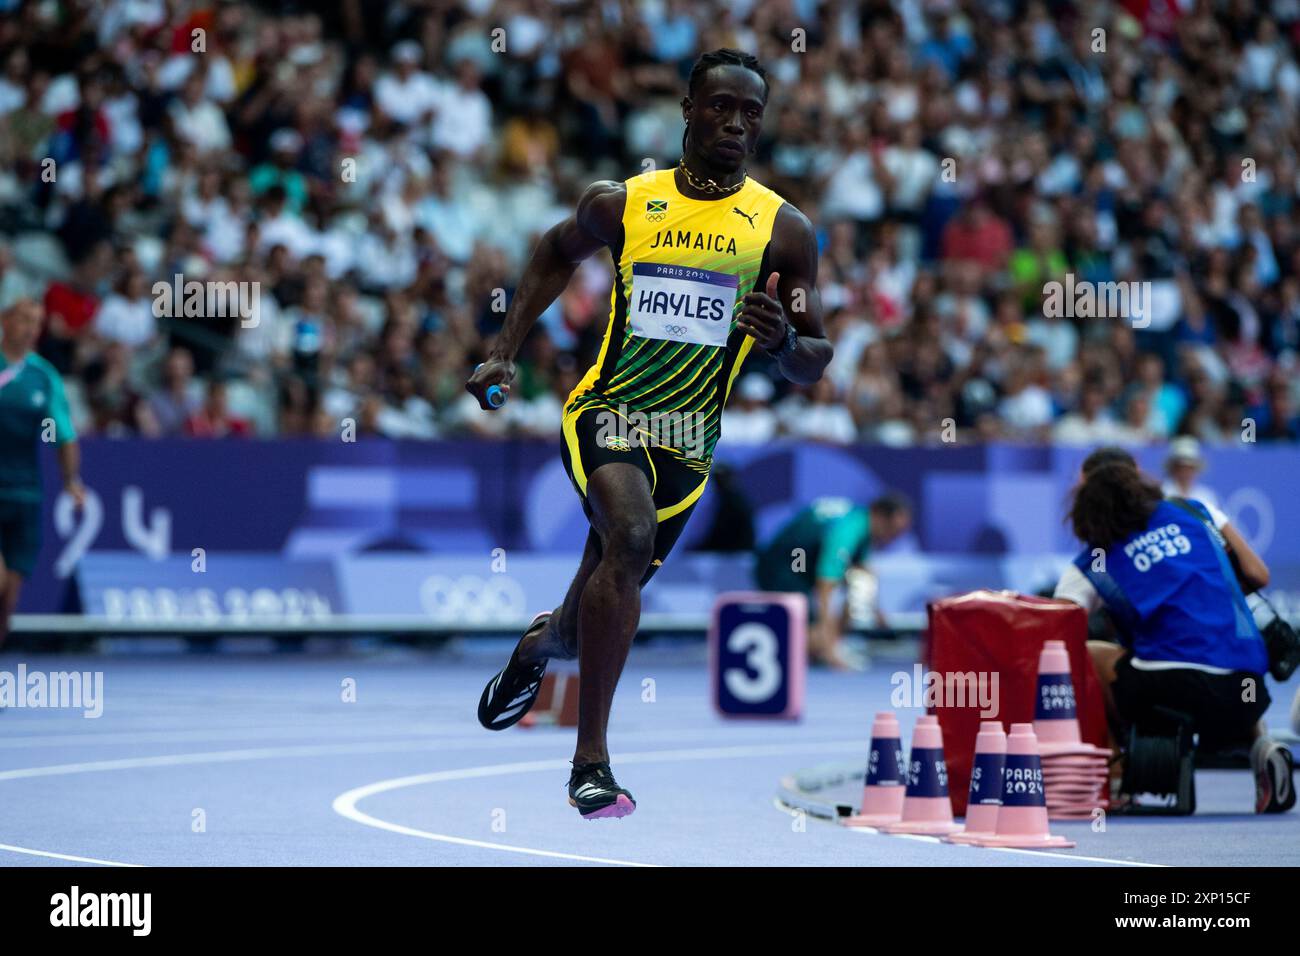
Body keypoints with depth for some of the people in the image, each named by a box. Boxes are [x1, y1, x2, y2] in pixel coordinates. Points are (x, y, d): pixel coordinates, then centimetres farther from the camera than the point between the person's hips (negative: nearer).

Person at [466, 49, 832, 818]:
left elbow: (814, 364, 1)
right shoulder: (621, 204, -1)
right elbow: (558, 255, 21)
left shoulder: (784, 229, -3)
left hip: (687, 444, 2)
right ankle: (591, 758, -28)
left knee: (593, 618, 11)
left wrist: (784, 339, -22)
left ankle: (543, 642, 53)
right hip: (607, 411, -2)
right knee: (630, 535, -32)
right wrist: (505, 352, 13)